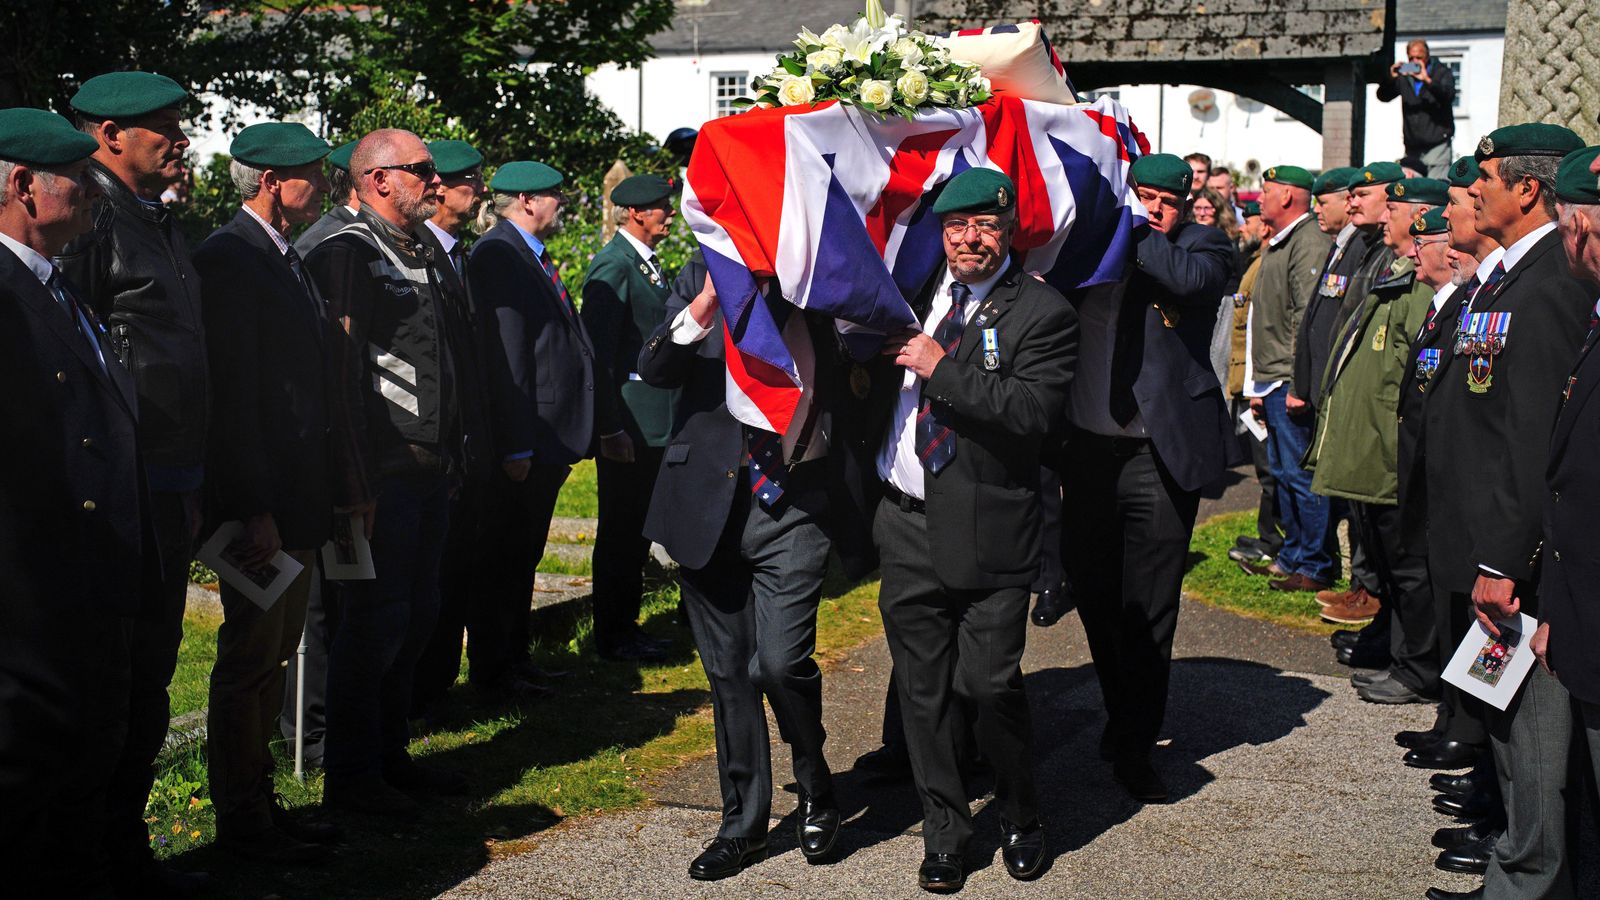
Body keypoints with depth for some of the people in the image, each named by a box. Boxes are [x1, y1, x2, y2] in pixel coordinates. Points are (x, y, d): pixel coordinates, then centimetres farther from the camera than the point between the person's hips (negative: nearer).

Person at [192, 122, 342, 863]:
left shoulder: (285, 257, 15)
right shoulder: (229, 257, -14)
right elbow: (233, 393, -19)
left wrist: (320, 495, 15)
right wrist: (256, 510, -22)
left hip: (297, 498, 9)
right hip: (261, 501, -9)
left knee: (272, 658, 16)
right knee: (250, 661, 0)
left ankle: (258, 801, 27)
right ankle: (241, 822, 12)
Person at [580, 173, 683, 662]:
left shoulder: (649, 264, 14)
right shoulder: (613, 266, -14)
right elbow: (599, 352, -19)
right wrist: (611, 429, -22)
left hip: (654, 421, 9)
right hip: (628, 423, -9)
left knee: (637, 530, 15)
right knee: (620, 531, 0)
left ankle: (626, 626, 25)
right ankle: (612, 637, 10)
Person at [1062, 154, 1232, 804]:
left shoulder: (1203, 245, 3)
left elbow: (1189, 277, -18)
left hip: (1161, 454, -3)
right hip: (1089, 449, 3)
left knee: (1149, 612, 2)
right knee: (1094, 597, 14)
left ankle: (1133, 746, 13)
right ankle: (1126, 718, 35)